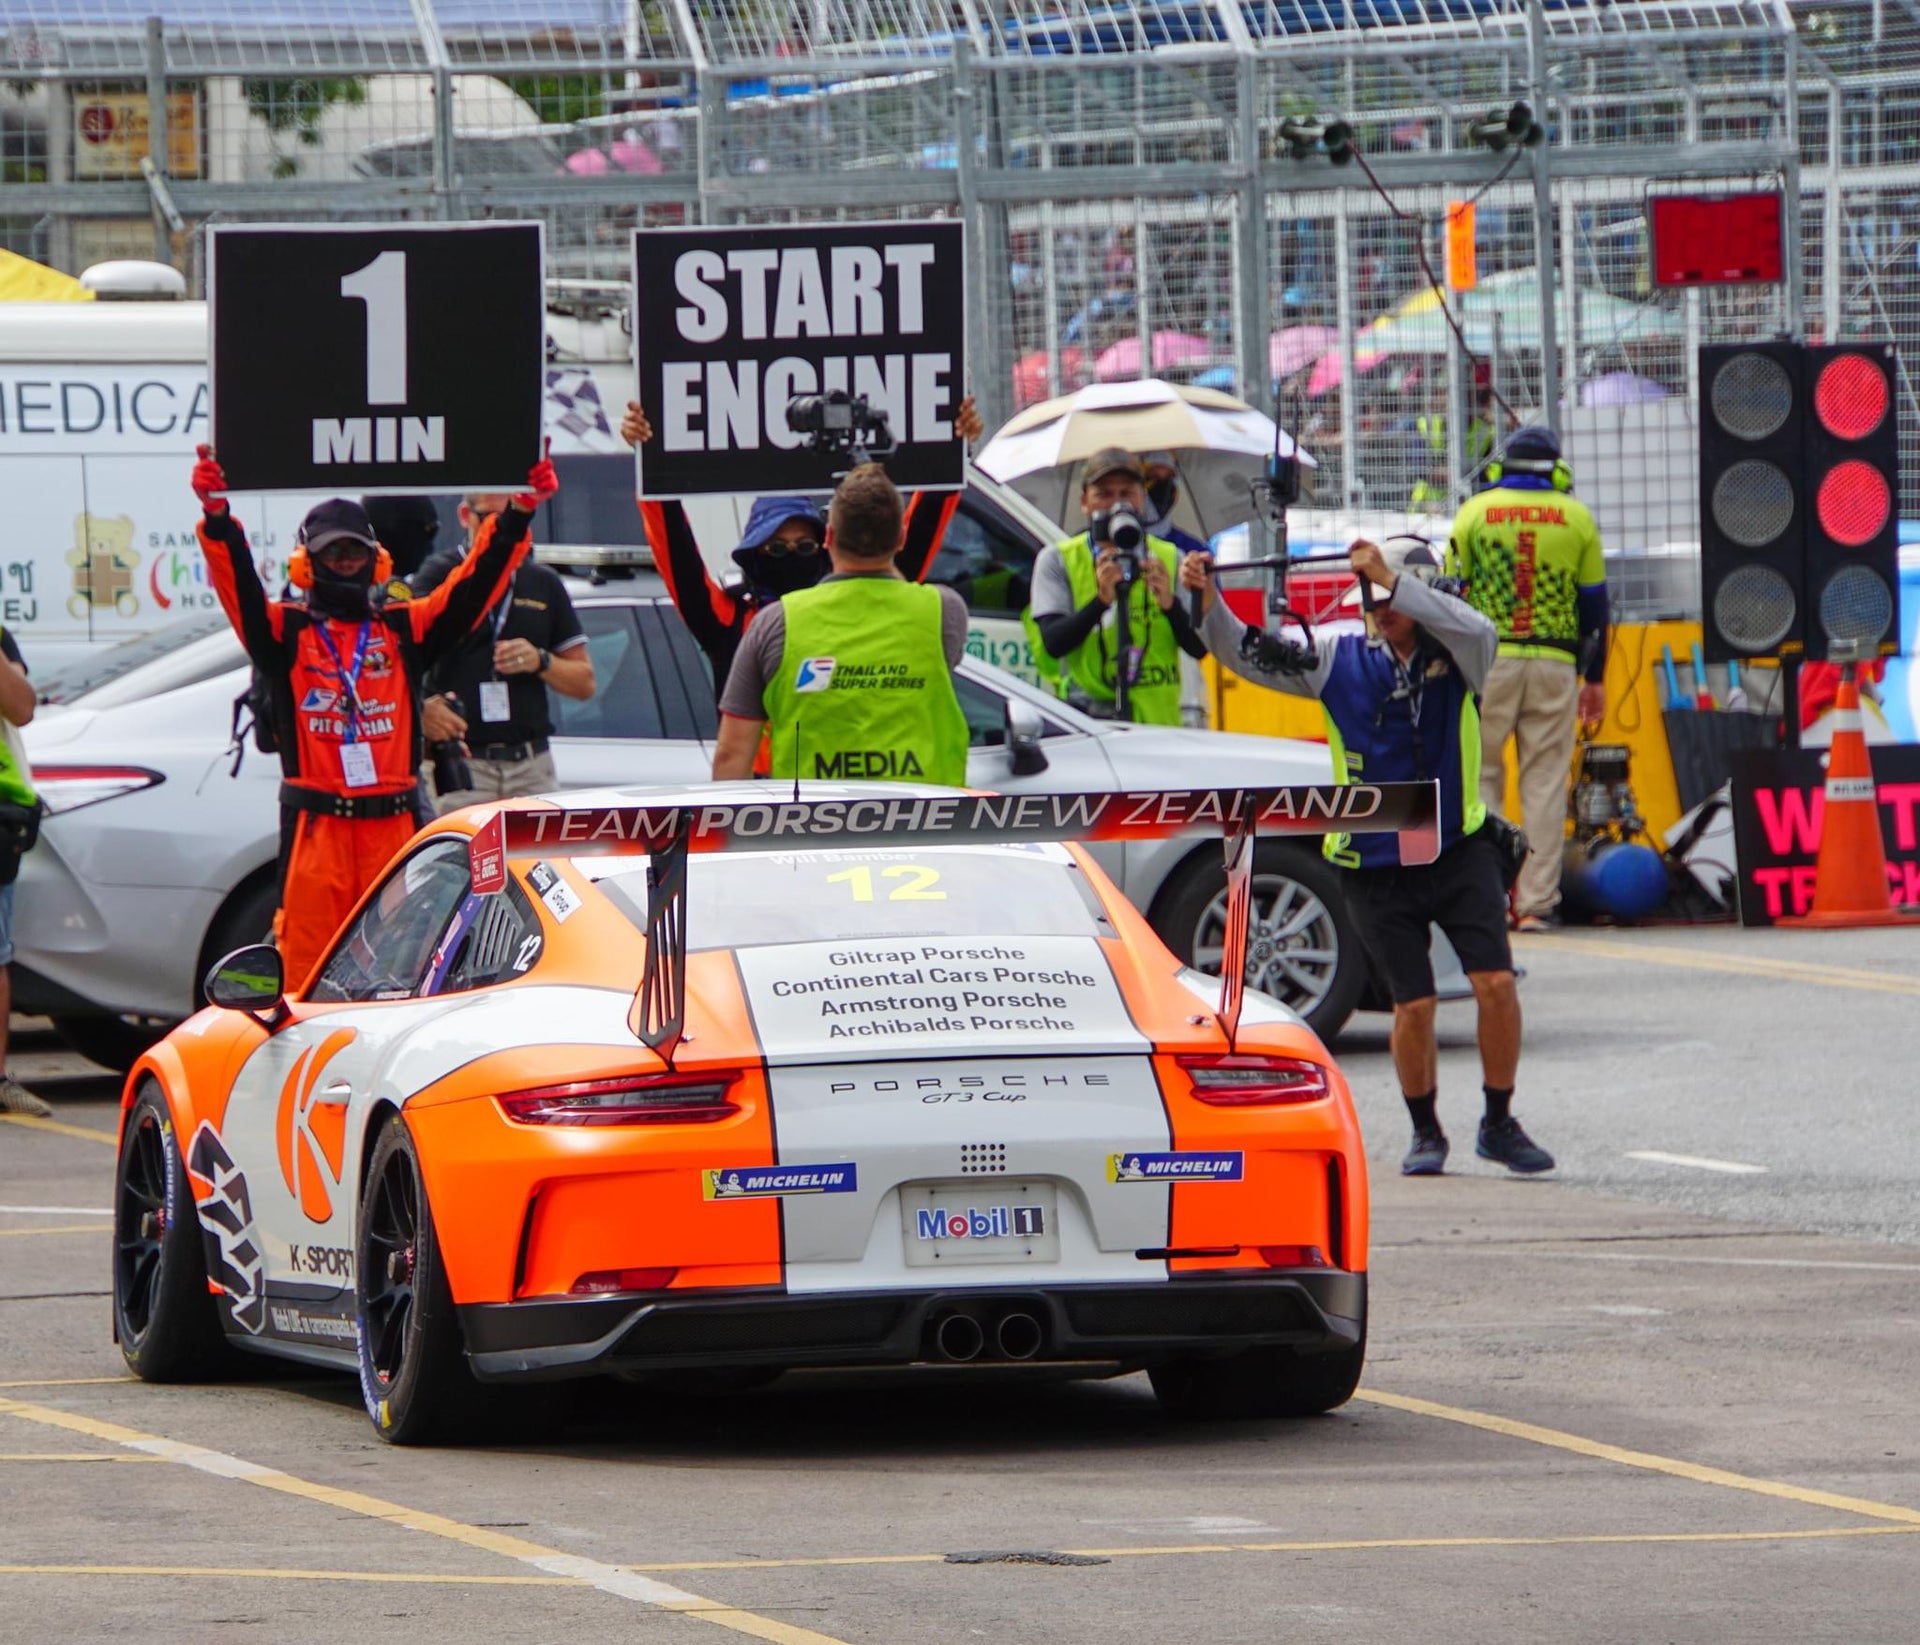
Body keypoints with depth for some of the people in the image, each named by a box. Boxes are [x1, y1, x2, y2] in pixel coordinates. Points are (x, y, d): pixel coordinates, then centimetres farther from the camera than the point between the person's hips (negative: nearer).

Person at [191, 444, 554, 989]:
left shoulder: (405, 628, 13)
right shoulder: (287, 632, 7)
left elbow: (474, 585, 6)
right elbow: (240, 586, -9)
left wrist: (517, 515, -7)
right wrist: (217, 516, -27)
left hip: (392, 821, 2)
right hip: (315, 825, -2)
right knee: (310, 962, -4)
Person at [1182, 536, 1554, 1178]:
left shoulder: (1454, 656, -3)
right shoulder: (1337, 657, 3)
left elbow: (1476, 631, -26)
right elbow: (1250, 655, 4)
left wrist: (1393, 579, -33)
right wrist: (1207, 603, -14)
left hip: (1459, 851, -1)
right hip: (1377, 869, 1)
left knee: (1496, 983, -11)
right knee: (1414, 1005, -3)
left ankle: (1499, 1125, 7)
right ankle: (1425, 1133, 18)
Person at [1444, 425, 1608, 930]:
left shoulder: (1474, 512, 3)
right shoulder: (1576, 518, 6)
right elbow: (1594, 603, 9)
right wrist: (1595, 679, 17)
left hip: (1487, 661, -1)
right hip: (1554, 663, 1)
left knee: (1480, 779, 6)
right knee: (1546, 783, 4)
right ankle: (1537, 902, 1)